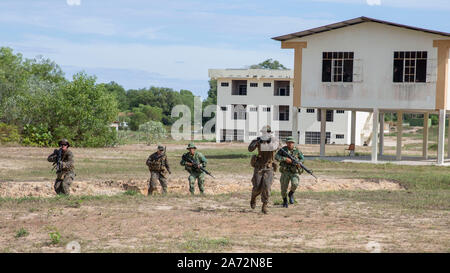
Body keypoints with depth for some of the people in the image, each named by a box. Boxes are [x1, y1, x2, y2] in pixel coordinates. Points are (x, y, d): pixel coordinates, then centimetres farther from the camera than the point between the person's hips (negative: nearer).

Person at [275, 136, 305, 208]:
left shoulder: (296, 150, -1)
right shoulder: (283, 149, -5)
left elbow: (302, 158, 11)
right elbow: (276, 156, -16)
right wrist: (285, 159, -28)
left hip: (294, 172, 0)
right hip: (285, 172, 0)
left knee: (295, 183, -26)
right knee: (284, 188, 1)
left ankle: (291, 194, 6)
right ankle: (285, 201, 27)